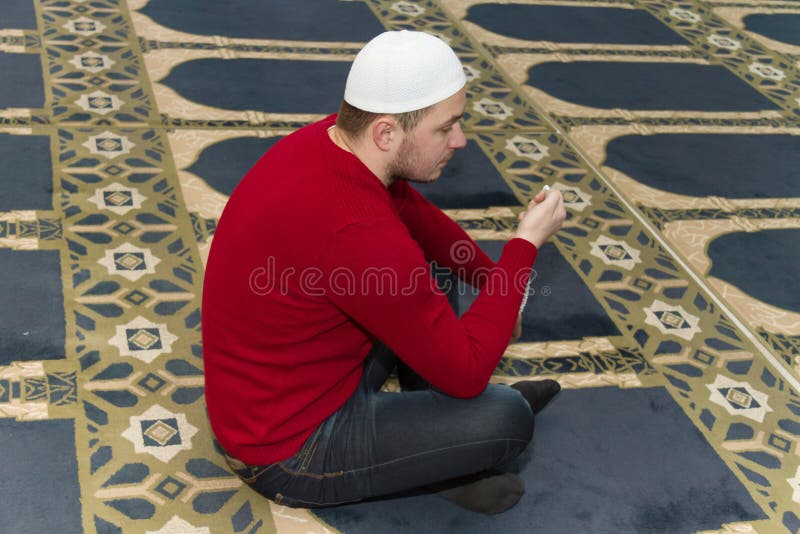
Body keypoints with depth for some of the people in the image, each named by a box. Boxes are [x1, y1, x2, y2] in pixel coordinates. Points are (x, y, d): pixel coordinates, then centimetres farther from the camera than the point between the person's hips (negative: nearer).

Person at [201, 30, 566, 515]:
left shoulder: (332, 140, -9)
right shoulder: (357, 232, -36)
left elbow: (417, 214, 13)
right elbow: (465, 370, -25)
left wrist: (492, 279, 10)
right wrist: (526, 243, -18)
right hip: (289, 454, -9)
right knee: (509, 419, -12)